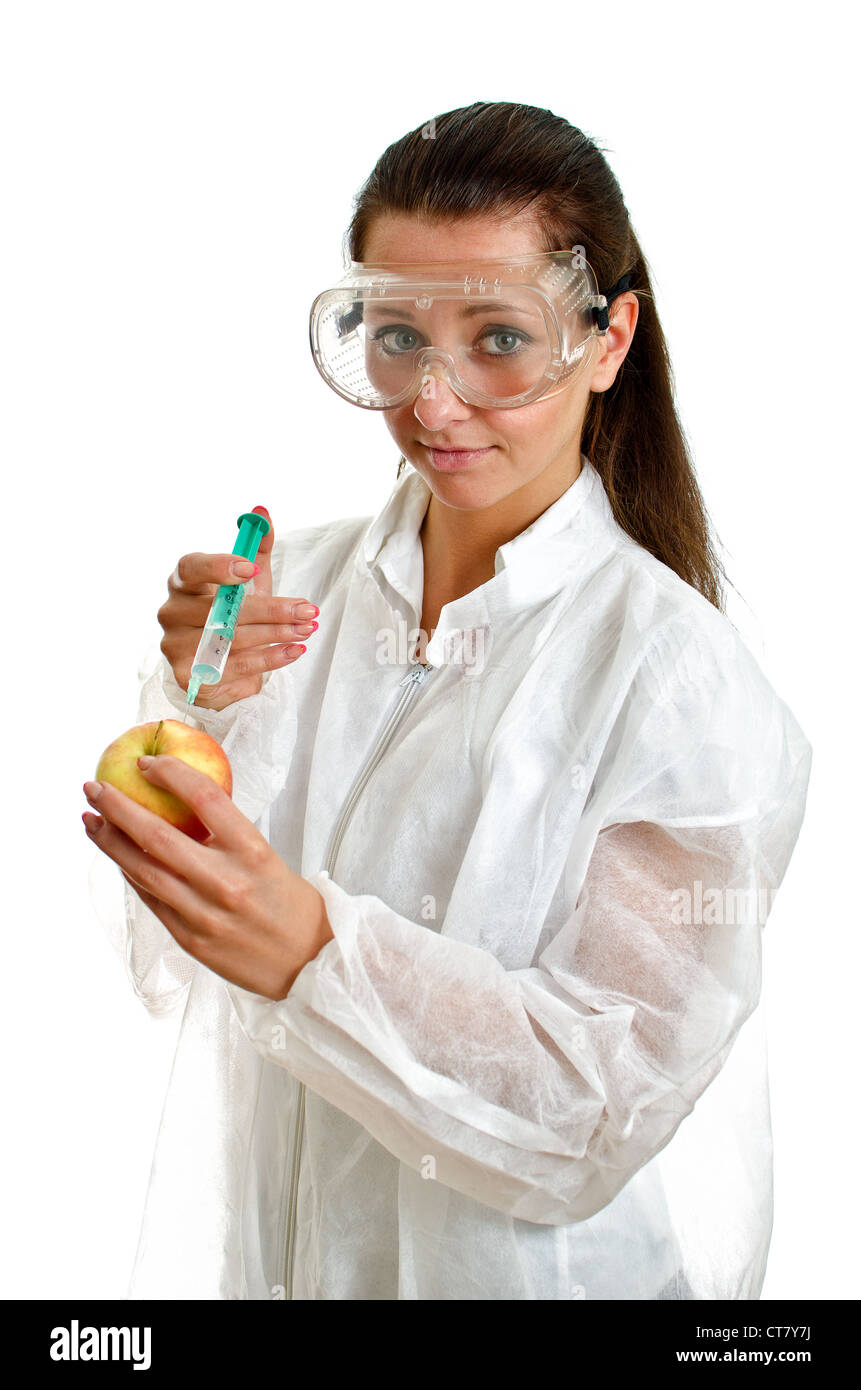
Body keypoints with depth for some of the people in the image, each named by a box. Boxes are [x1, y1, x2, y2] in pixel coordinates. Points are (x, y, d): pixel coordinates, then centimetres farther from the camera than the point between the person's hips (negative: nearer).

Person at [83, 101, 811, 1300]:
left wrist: (318, 952, -32)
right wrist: (203, 715, -20)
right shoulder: (298, 586, -6)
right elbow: (174, 974, -5)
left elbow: (612, 1098, -20)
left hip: (532, 1262, -4)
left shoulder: (677, 677, -19)